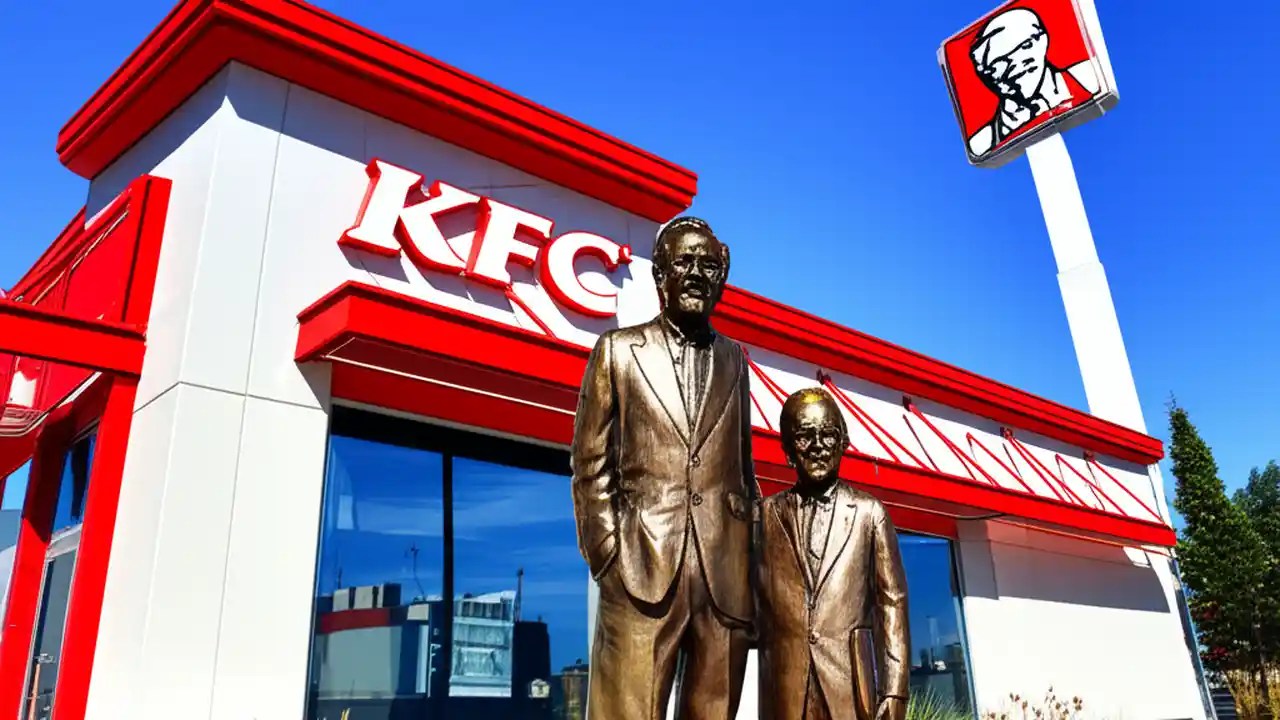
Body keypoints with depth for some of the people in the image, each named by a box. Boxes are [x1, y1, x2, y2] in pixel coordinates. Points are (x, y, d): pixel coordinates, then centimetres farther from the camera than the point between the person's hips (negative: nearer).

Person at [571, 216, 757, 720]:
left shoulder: (733, 359, 16)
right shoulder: (618, 349, 7)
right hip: (642, 569, -3)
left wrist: (755, 559, 11)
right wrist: (608, 557, -5)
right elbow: (591, 465, 4)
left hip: (725, 575, 3)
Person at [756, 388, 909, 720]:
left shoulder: (870, 513, 8)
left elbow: (892, 604, 3)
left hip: (850, 682, 0)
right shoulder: (766, 514, 10)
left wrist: (895, 691, -3)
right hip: (784, 684, 1)